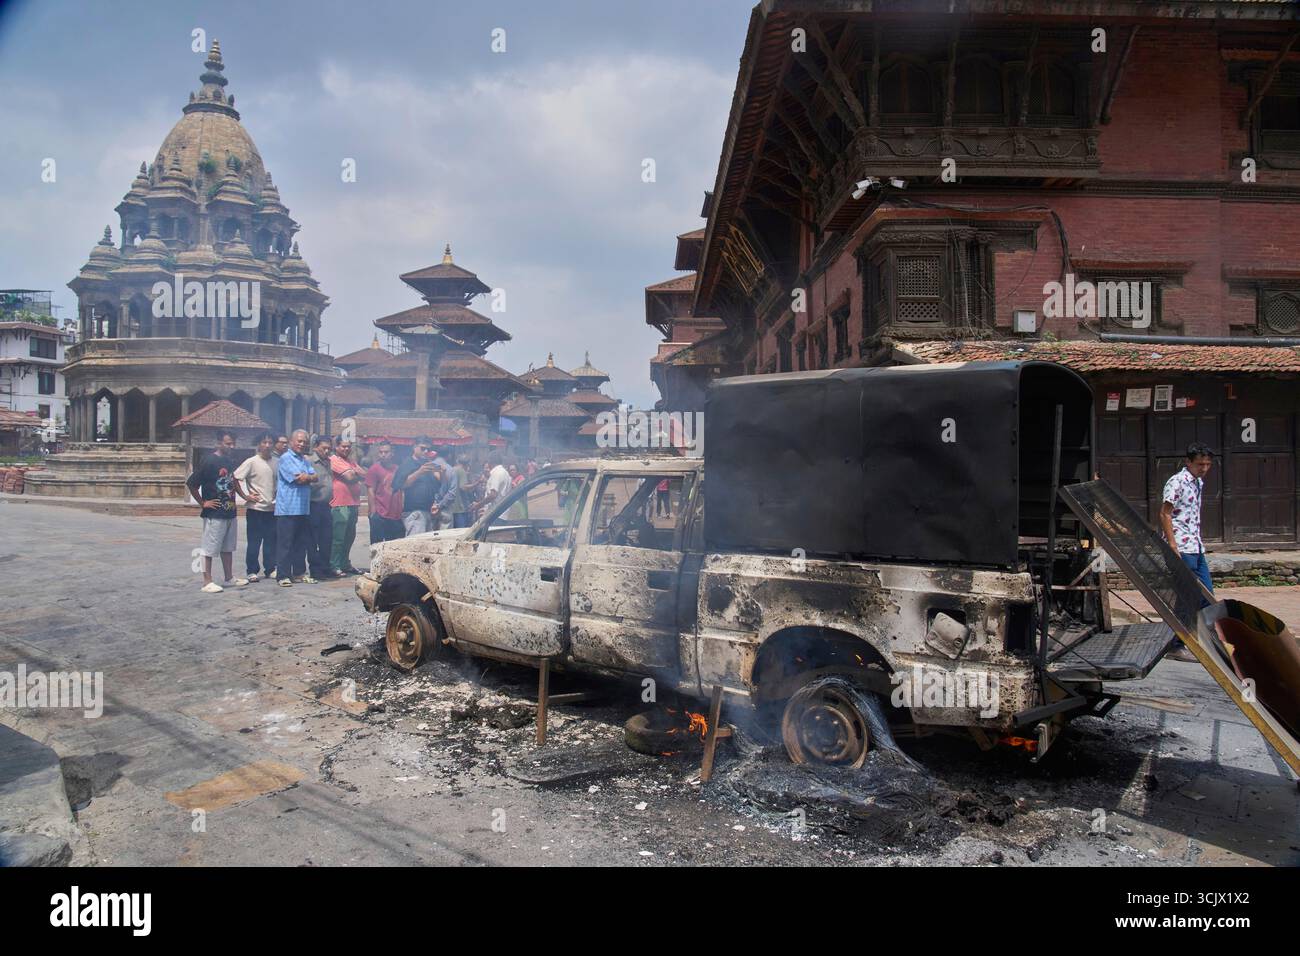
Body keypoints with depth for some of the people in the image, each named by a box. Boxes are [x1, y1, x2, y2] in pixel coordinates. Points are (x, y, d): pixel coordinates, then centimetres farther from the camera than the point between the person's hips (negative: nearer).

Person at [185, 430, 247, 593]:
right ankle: (207, 582, 5)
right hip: (214, 514, -8)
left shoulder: (229, 461, 9)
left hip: (230, 512, 8)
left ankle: (230, 578, 24)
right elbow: (191, 483, -16)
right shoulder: (209, 461, -14)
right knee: (209, 548, 0)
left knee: (228, 547, 15)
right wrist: (203, 502, -12)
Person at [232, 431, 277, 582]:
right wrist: (246, 496, -11)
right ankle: (252, 571, 10)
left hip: (272, 509, 5)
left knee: (271, 541, 10)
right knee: (254, 542, 2)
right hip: (255, 509, -5)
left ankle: (270, 569, 20)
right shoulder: (251, 462, -8)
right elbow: (235, 479, -10)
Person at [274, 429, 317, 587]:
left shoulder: (305, 461, 19)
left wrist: (305, 477, -12)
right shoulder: (285, 458, -6)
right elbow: (299, 479, -15)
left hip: (304, 509, 8)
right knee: (285, 543, -3)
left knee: (302, 543, 11)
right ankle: (283, 575, -1)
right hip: (287, 508, -8)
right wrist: (308, 477, 4)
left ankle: (300, 572, 19)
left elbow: (314, 478, 6)